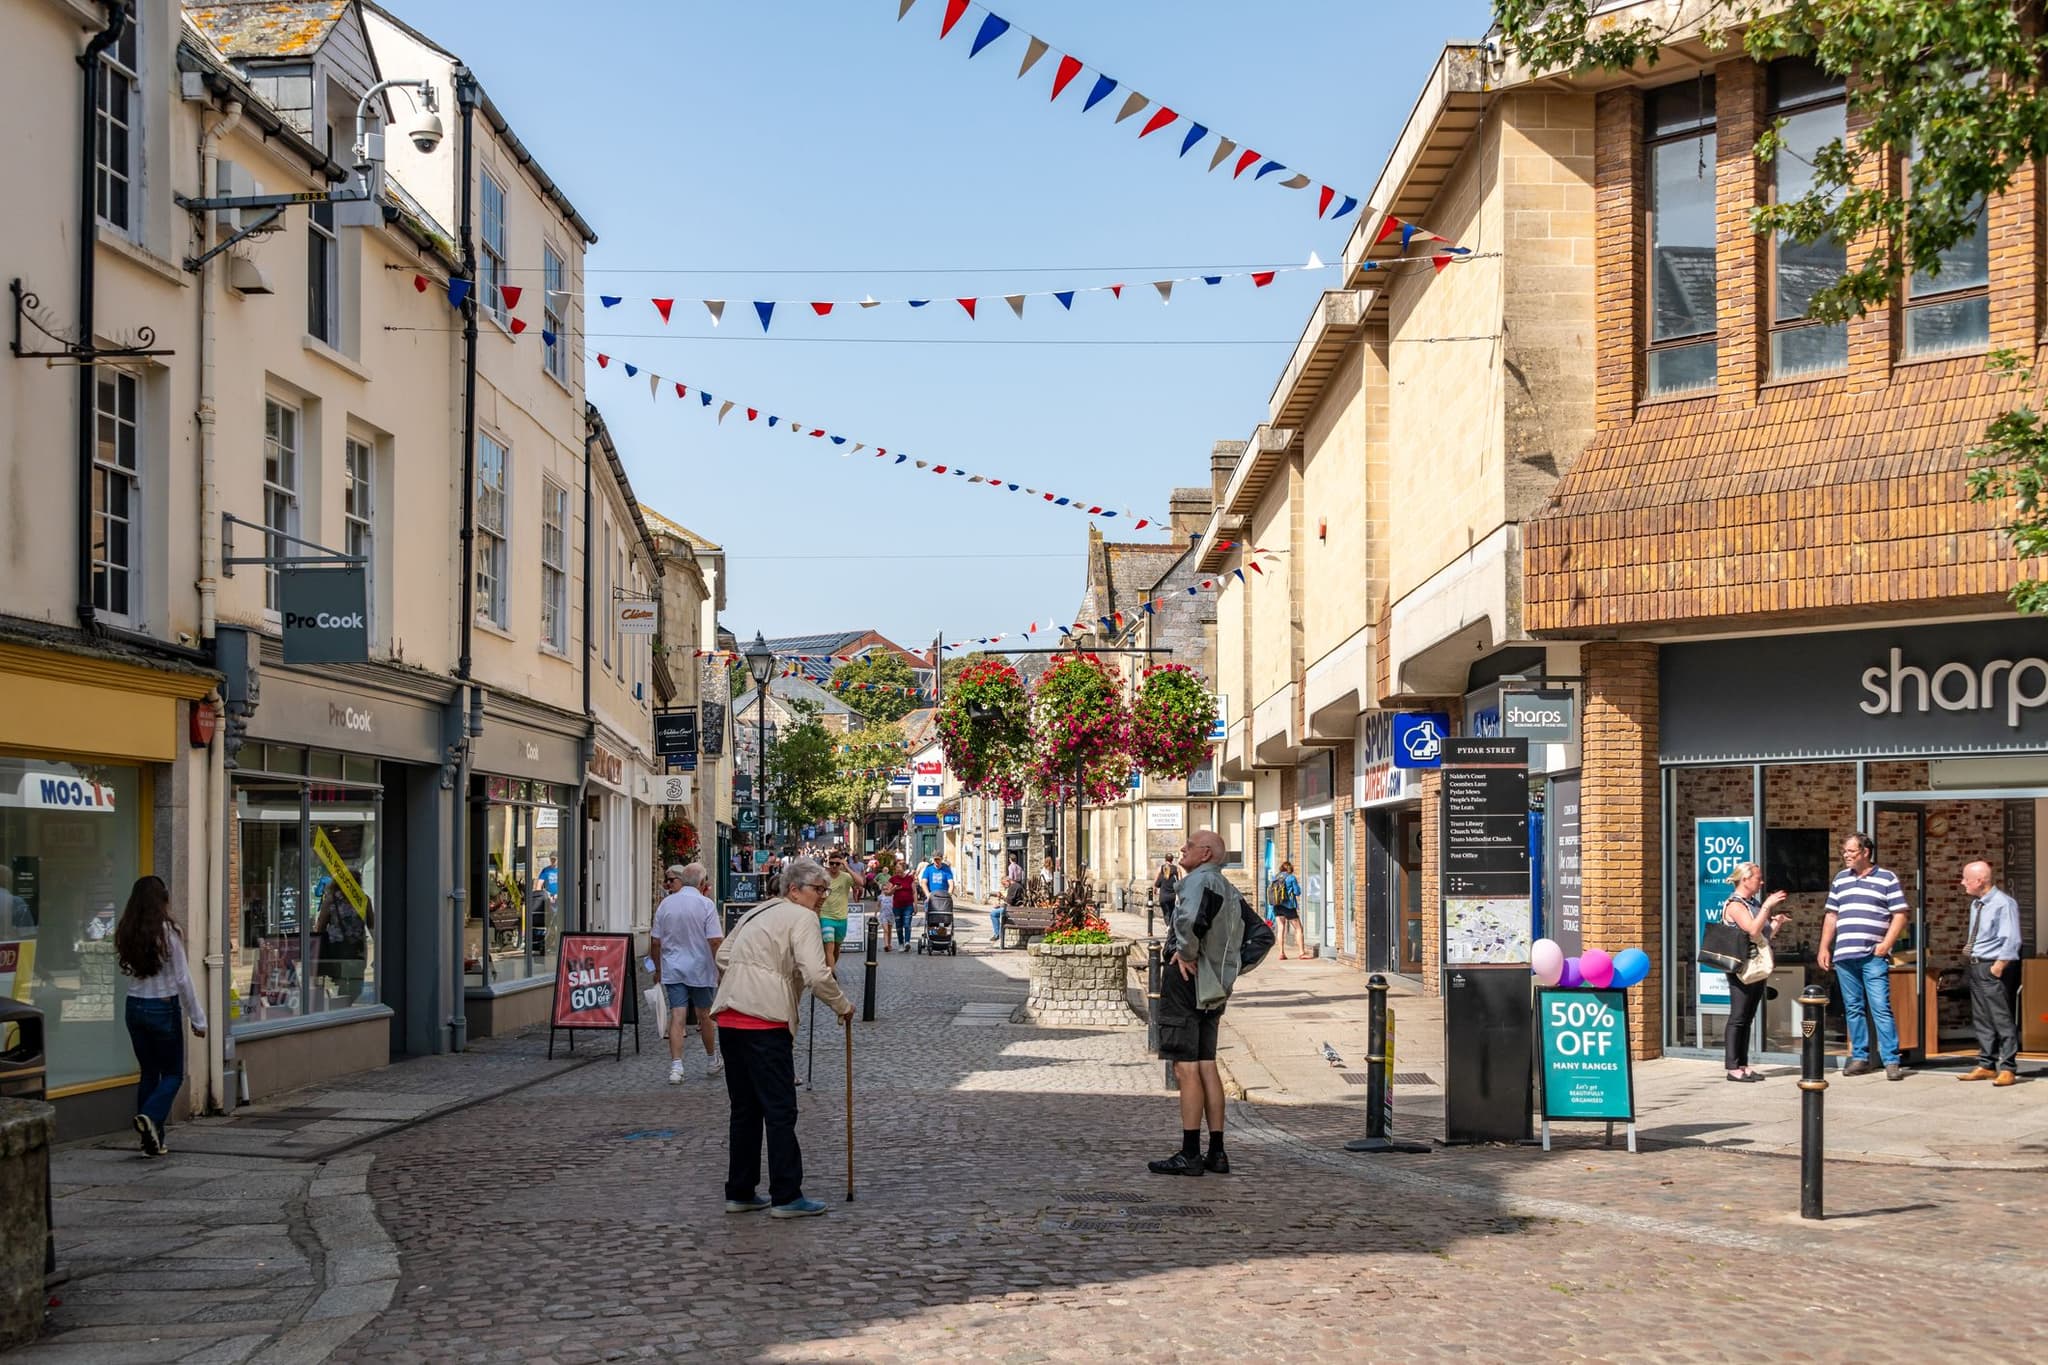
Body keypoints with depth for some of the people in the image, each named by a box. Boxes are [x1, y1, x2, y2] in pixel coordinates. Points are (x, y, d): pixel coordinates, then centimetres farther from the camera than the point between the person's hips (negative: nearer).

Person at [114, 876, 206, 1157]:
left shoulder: (125, 933, 1)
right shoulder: (167, 932, -13)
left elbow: (127, 968, -1)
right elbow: (183, 979, -10)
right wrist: (198, 1018, -4)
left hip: (135, 1006, 5)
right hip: (164, 1007, -5)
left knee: (148, 1072, 13)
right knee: (173, 1073, 8)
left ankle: (152, 1142, 12)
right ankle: (151, 1116, -18)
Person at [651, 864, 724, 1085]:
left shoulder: (666, 904, 3)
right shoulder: (705, 905, -10)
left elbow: (655, 941, 7)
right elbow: (715, 941, -14)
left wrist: (658, 967, 18)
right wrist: (720, 968, -5)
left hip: (672, 970, 2)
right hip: (700, 969, -2)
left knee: (677, 1017, -2)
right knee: (704, 1016, 12)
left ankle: (676, 1067, -12)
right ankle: (713, 1061, 28)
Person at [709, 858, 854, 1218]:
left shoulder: (758, 912, 22)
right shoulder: (802, 918, -3)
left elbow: (723, 955, 26)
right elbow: (816, 974, -14)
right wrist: (843, 1006, 0)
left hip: (729, 1019, 8)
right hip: (765, 1022, -8)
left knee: (745, 1109, 15)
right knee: (780, 1110, -3)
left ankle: (739, 1193, 19)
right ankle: (786, 1197, -1)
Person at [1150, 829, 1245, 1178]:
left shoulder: (1200, 880, -13)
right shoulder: (1229, 890, 16)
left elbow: (1191, 919, -34)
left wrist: (1187, 954, -19)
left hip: (1186, 982, -10)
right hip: (1213, 988, 10)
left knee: (1186, 1068, -7)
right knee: (1207, 1066, 13)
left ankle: (1189, 1155, -6)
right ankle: (1216, 1153, 15)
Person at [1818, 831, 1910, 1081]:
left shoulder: (1887, 879, 2)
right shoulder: (1840, 879, 16)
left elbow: (1900, 915, -1)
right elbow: (1831, 916, 19)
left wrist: (1886, 944, -12)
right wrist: (1824, 948, 12)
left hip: (1873, 957, -5)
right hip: (1844, 956, 5)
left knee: (1881, 1008, -10)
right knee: (1853, 1009, 8)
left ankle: (1892, 1060, -8)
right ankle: (1860, 1058, 14)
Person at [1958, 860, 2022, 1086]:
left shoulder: (2004, 904, -15)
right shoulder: (1976, 904, 11)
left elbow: (2011, 940, -19)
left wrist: (1998, 966, -21)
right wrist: (1970, 948, 12)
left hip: (1993, 968, -9)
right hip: (1976, 965, 9)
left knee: (2002, 1018, -6)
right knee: (1981, 1019, 15)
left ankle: (2007, 1069, -2)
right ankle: (1986, 1065, 24)